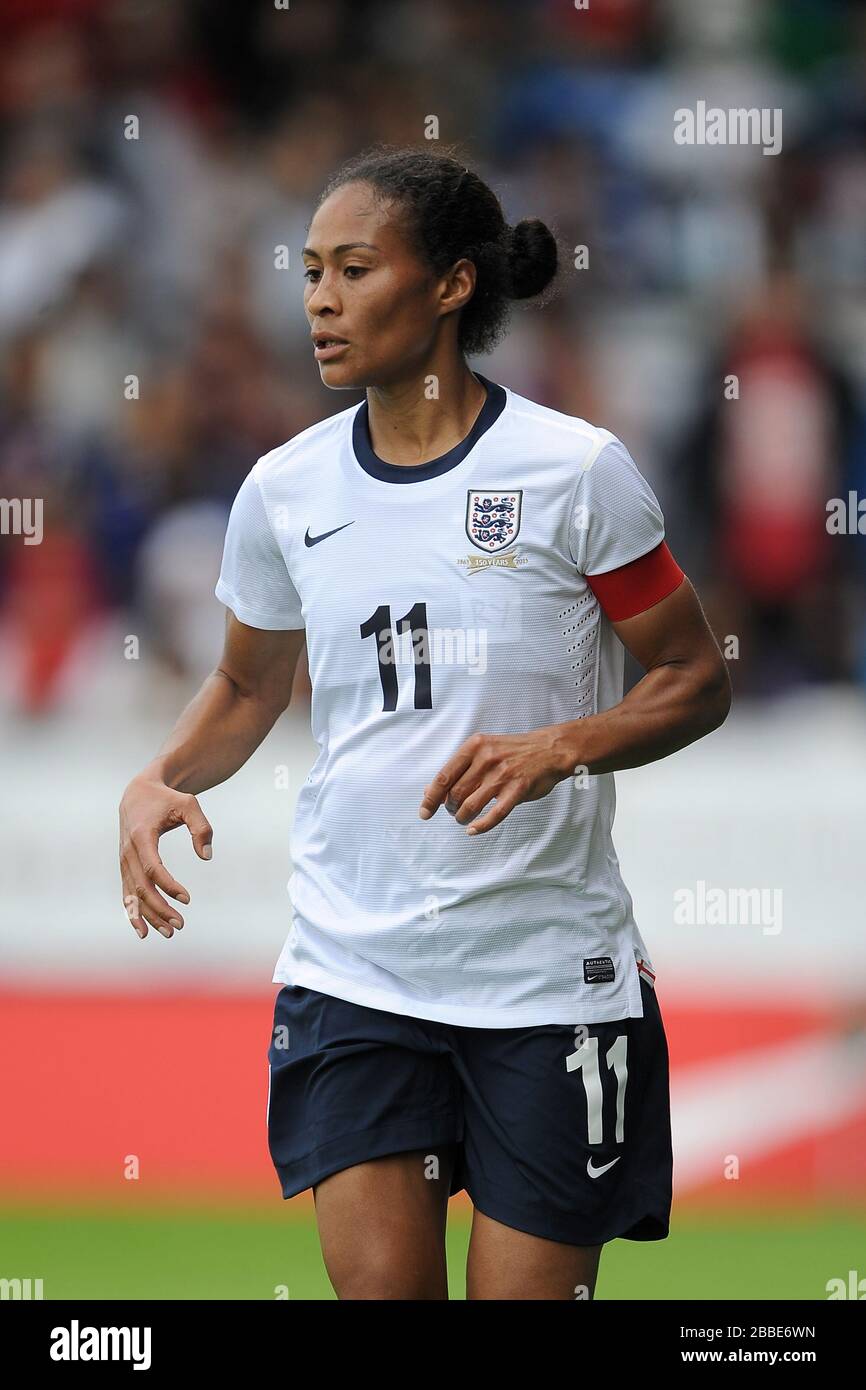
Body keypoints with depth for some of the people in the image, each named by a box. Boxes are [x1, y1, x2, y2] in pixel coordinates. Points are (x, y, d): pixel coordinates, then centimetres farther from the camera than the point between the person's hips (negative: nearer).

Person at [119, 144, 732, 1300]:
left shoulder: (575, 470, -7)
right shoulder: (283, 490, 5)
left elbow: (696, 679, -1)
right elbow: (248, 687, 20)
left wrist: (559, 748, -19)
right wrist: (159, 782, 0)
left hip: (550, 978, -3)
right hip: (350, 976, 3)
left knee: (526, 1291, -1)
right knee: (378, 1282, -7)